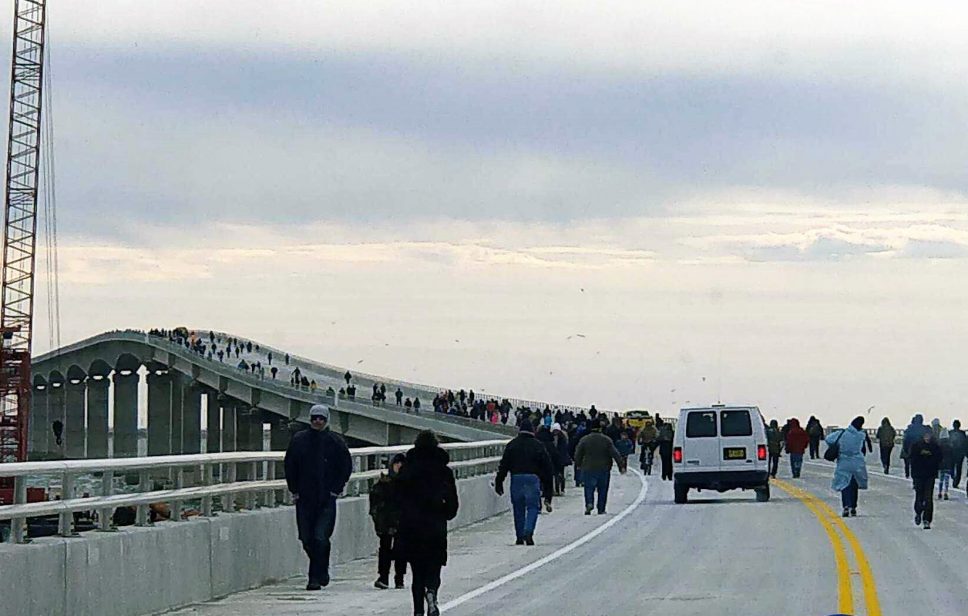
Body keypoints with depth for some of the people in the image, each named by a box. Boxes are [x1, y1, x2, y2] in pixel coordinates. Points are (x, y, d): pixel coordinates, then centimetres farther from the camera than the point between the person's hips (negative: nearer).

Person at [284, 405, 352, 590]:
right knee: (307, 540, 5)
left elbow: (346, 466, 5)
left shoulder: (335, 441, 0)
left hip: (326, 499, -3)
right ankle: (321, 572, 26)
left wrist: (336, 489, -1)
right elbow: (289, 466, 13)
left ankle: (316, 578, -5)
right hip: (304, 498, 3)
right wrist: (294, 490, 6)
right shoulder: (299, 440, 5)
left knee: (320, 538, -12)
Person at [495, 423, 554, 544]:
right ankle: (528, 532, -19)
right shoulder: (538, 446, 4)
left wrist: (499, 482, 8)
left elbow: (503, 466, 5)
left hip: (516, 478, 2)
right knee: (533, 507, 2)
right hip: (533, 478, -2)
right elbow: (547, 466, 6)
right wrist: (547, 486, 12)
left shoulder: (511, 445, 7)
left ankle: (519, 537, 10)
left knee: (518, 508, 9)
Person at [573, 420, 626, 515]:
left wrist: (578, 464, 18)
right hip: (604, 469, 0)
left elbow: (578, 454, 1)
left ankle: (589, 503, -24)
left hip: (588, 469, 0)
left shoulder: (584, 440, -3)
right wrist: (621, 466, -1)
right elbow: (615, 454, -5)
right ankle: (601, 510, 13)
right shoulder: (607, 440, -4)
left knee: (589, 488, 2)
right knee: (602, 490, 11)